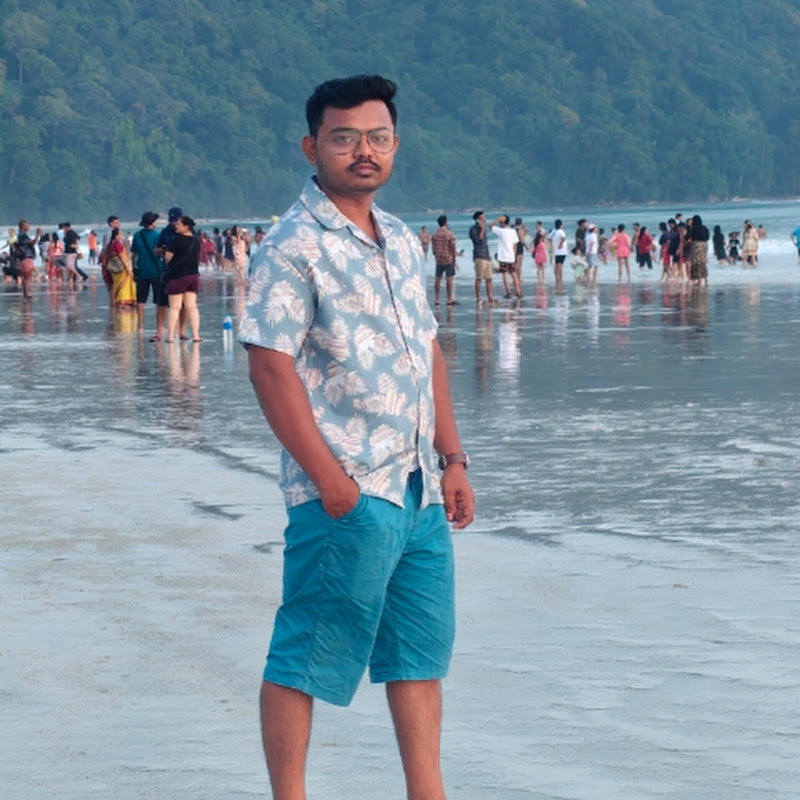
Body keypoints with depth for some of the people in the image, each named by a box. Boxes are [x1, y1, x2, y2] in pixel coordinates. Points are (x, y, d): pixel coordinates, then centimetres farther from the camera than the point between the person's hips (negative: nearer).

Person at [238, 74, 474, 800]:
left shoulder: (401, 241, 15)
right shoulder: (294, 247, -10)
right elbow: (270, 364, -16)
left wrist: (453, 459, 14)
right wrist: (328, 476, -19)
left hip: (420, 489, 8)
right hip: (347, 493, -8)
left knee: (421, 649, 13)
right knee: (308, 656, -3)